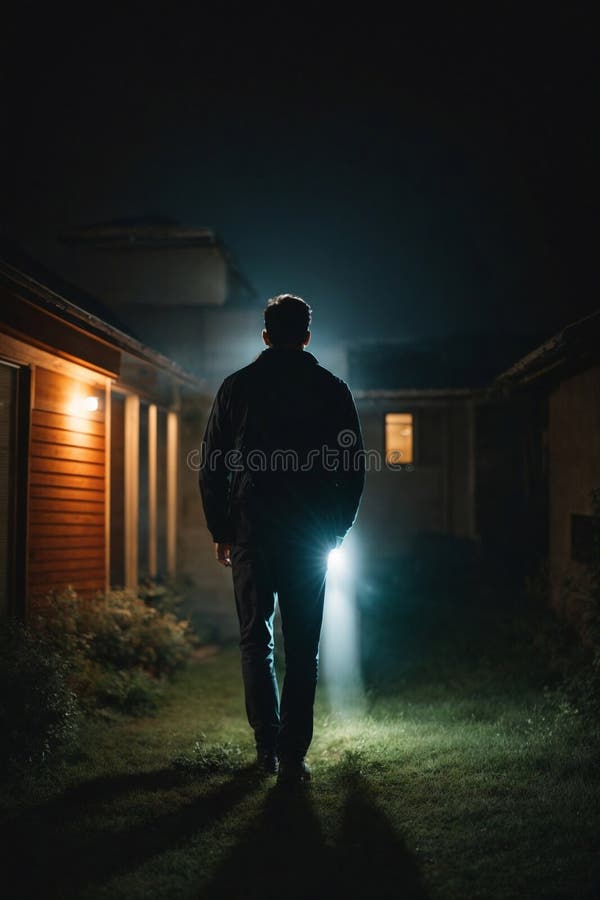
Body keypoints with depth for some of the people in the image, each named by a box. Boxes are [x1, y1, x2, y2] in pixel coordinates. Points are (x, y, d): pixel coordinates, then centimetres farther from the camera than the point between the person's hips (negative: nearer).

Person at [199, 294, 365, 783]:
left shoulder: (237, 387, 3)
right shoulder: (333, 389, 2)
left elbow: (211, 467, 2)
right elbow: (354, 470, 3)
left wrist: (221, 531, 11)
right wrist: (336, 529, 13)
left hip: (251, 534, 1)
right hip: (311, 537, 0)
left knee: (256, 640, 13)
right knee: (302, 648, 5)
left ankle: (267, 745, 14)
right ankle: (292, 755, 3)